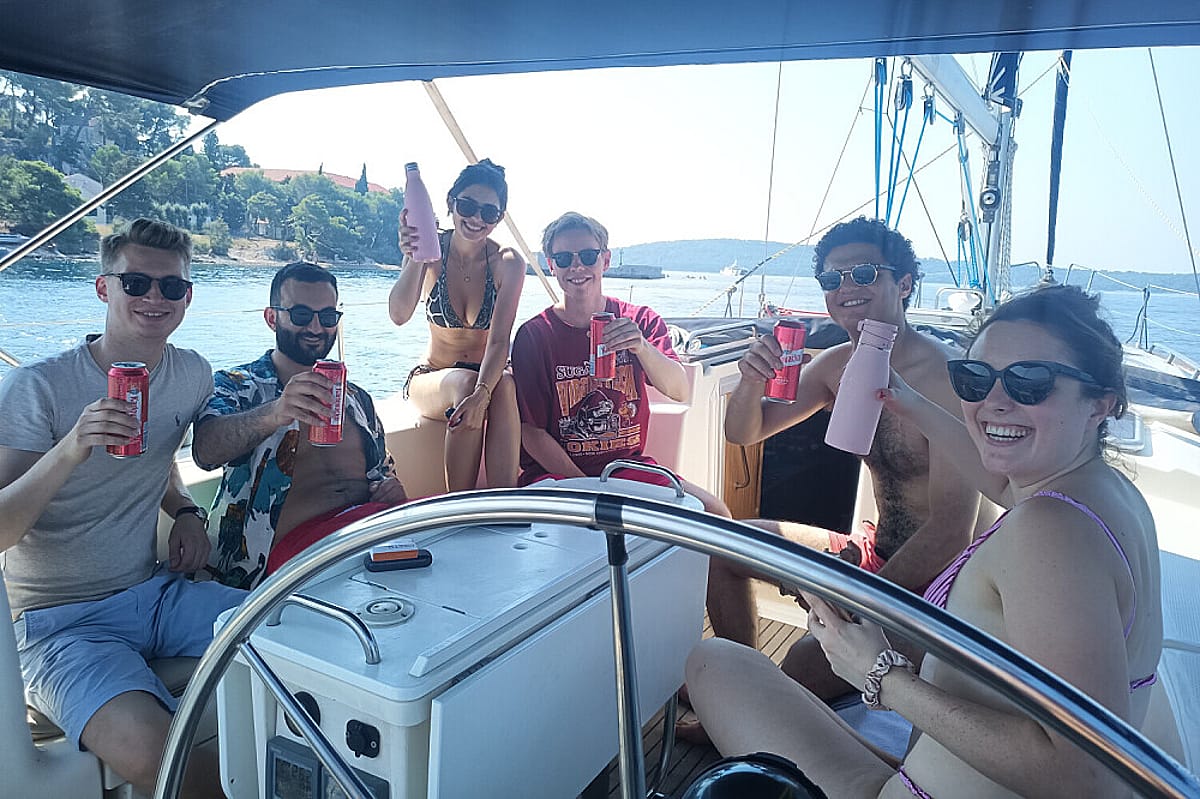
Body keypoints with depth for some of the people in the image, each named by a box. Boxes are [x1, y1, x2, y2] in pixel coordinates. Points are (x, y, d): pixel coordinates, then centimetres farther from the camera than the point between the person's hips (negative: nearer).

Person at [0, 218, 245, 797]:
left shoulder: (192, 375, 4)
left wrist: (186, 512, 5)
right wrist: (69, 450, -32)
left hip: (158, 593, 5)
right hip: (62, 620, -5)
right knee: (149, 750, -32)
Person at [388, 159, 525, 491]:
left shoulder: (508, 263, -10)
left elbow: (500, 340, -20)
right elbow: (399, 315, -26)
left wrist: (483, 392, -38)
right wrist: (415, 260, -45)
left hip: (490, 377, 0)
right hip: (432, 380, 0)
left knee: (505, 386, -34)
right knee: (465, 382, -34)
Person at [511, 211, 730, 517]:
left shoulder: (641, 321, 2)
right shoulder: (534, 335, -5)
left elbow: (679, 392, -13)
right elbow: (532, 432, -6)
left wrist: (641, 347, -34)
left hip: (629, 466, 3)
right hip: (555, 471, -3)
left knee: (715, 514, -17)